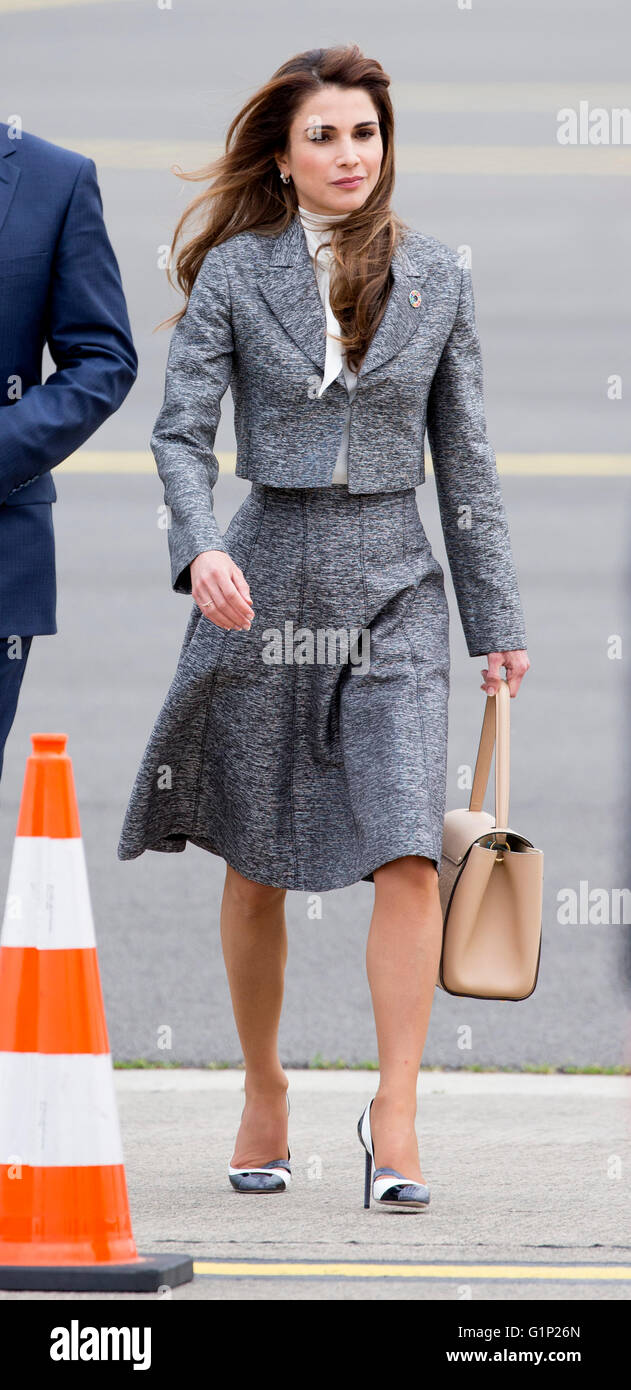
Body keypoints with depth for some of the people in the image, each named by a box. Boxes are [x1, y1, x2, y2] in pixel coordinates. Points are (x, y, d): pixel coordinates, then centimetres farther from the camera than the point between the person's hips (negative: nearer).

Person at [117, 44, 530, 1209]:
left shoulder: (434, 279, 6)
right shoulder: (234, 272, 1)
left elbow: (463, 456, 10)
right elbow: (181, 431, -5)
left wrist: (497, 618, 9)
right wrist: (201, 547, -24)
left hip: (392, 586, 0)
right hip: (264, 578, 0)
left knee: (407, 852, -14)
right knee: (257, 869, 7)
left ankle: (395, 1118, -12)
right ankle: (263, 1095, 25)